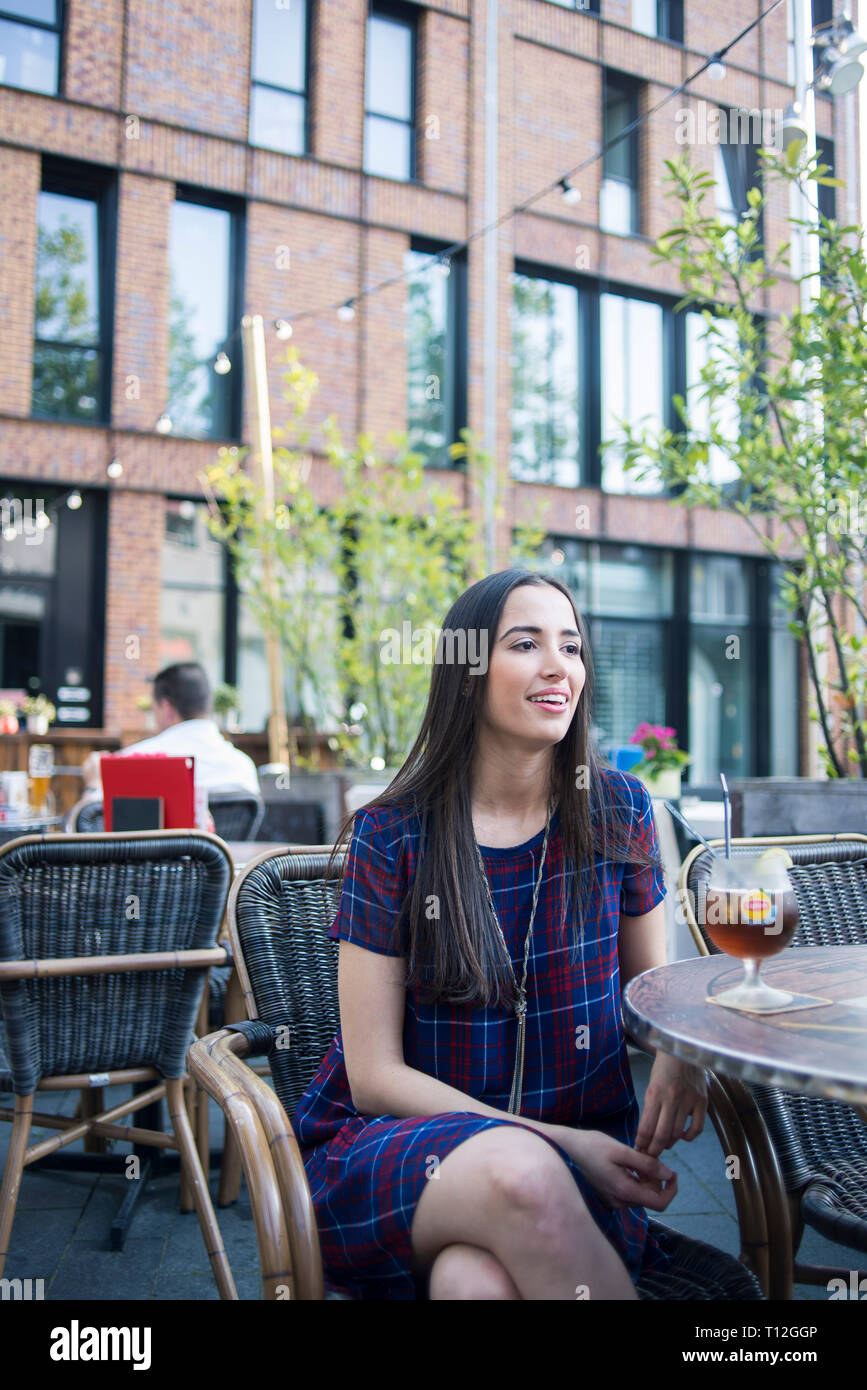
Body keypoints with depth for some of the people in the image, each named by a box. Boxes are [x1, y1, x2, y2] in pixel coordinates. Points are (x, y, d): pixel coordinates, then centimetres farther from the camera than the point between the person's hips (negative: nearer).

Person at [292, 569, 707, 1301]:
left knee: (477, 1277, -34)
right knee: (519, 1172, -34)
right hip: (398, 1150, 0)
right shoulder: (390, 836, -8)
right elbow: (375, 1075, -7)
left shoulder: (618, 810, 1)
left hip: (578, 1148, 0)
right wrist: (555, 1142, -17)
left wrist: (680, 1055, -10)